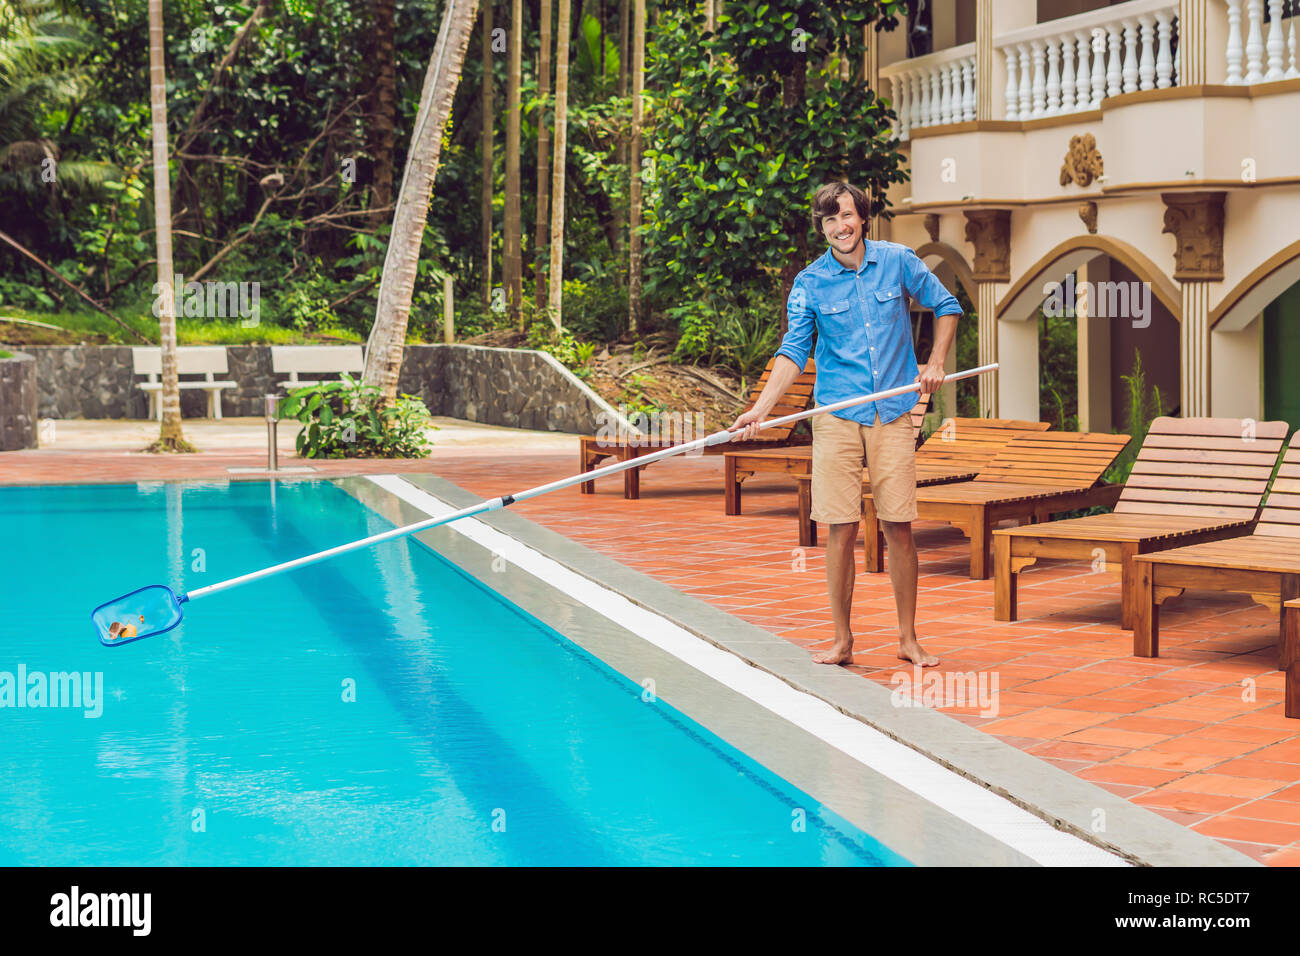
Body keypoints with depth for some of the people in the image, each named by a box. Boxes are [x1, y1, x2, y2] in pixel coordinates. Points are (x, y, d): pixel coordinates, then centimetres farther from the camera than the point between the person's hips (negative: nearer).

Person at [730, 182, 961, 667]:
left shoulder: (898, 262, 3)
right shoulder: (810, 283, 0)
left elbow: (946, 306, 15)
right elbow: (793, 352, -4)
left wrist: (936, 363, 3)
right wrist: (760, 409, -16)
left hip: (893, 414, 1)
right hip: (837, 417, -1)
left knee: (899, 529, 1)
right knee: (841, 530, -2)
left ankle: (908, 638, 12)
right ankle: (842, 640, 9)